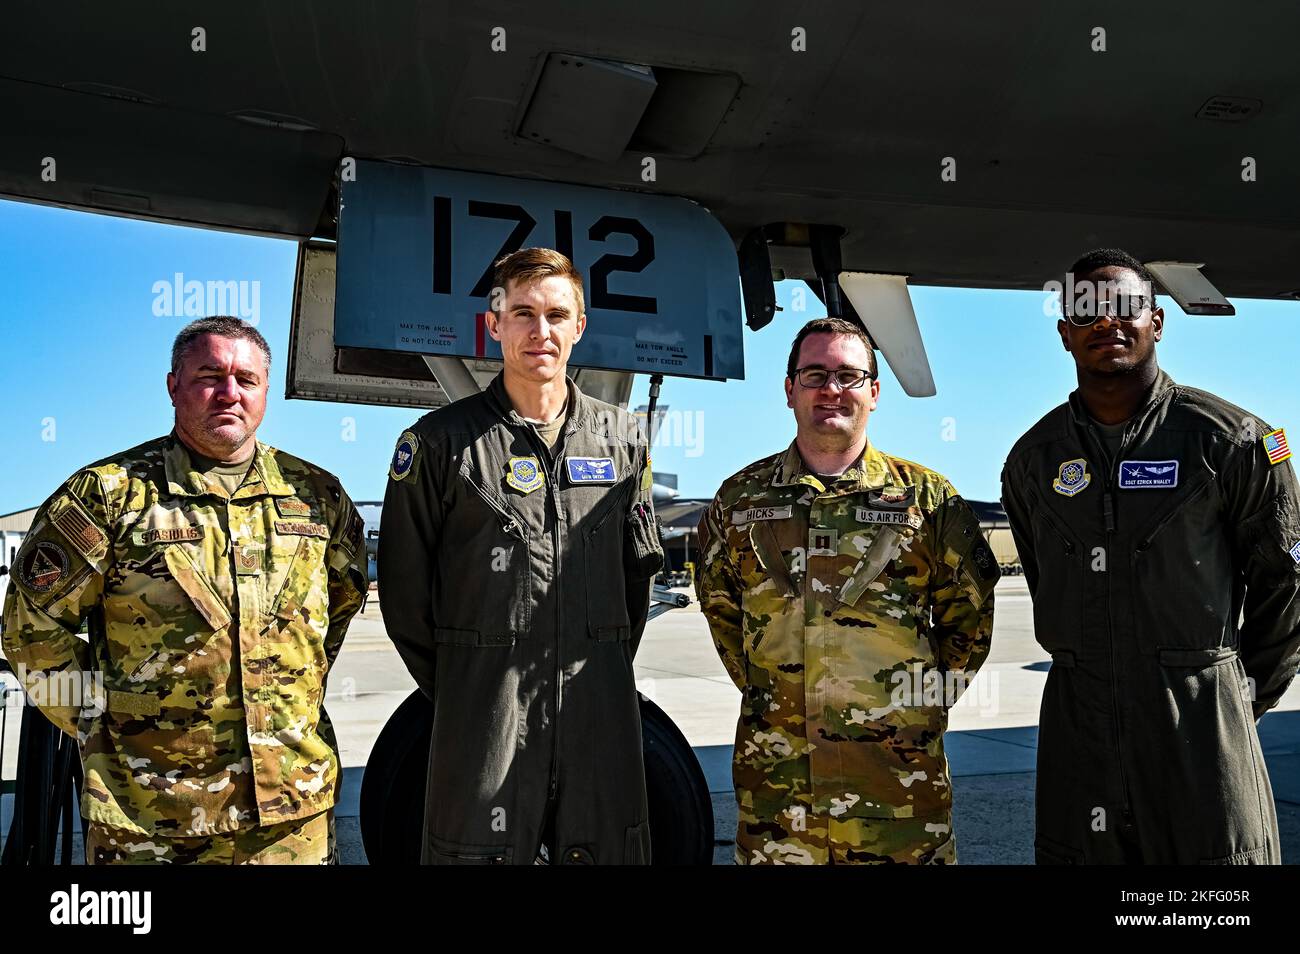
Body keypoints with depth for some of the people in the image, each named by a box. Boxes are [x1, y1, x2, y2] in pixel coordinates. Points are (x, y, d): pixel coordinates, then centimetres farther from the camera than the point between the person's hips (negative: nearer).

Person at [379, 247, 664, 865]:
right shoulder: (441, 441, -3)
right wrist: (457, 688, 3)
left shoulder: (622, 437, 7)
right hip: (484, 719, -3)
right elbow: (403, 589, 1)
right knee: (478, 850, 7)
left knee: (606, 849, 13)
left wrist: (606, 670, 11)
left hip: (602, 714, 3)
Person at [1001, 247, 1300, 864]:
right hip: (1077, 732, 3)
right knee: (1076, 848, 9)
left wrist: (1242, 701, 11)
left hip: (1200, 729, -2)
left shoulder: (1230, 440, -3)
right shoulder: (1033, 458, 7)